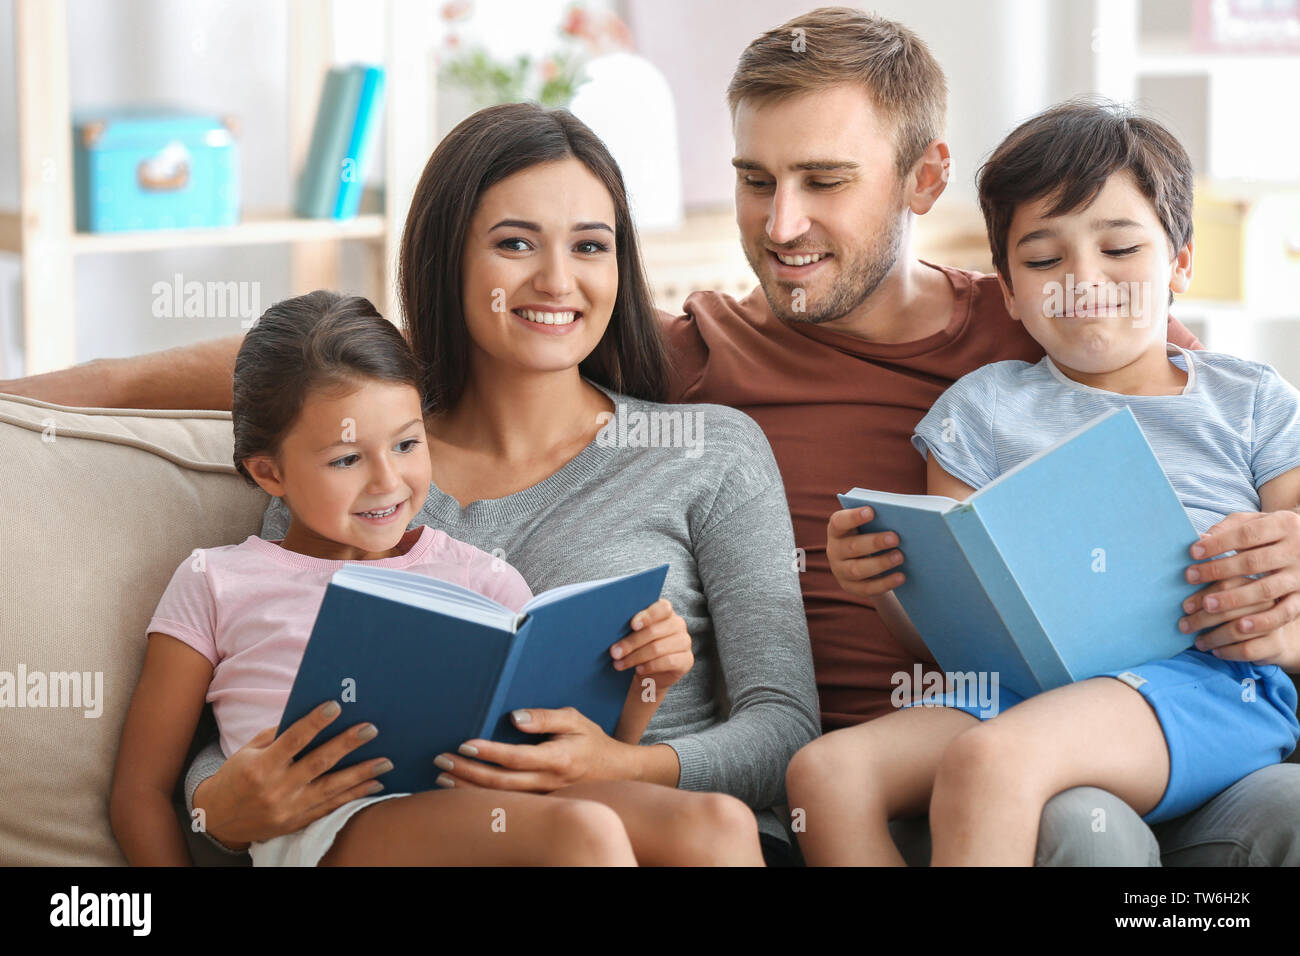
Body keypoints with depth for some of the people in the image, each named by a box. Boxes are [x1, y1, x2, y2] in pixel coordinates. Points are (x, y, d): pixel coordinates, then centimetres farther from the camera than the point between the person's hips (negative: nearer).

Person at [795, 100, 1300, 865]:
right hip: (1023, 685, 3)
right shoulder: (985, 408, 22)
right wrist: (886, 580, -7)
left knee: (990, 757, -35)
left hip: (1208, 682, -3)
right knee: (825, 769, -25)